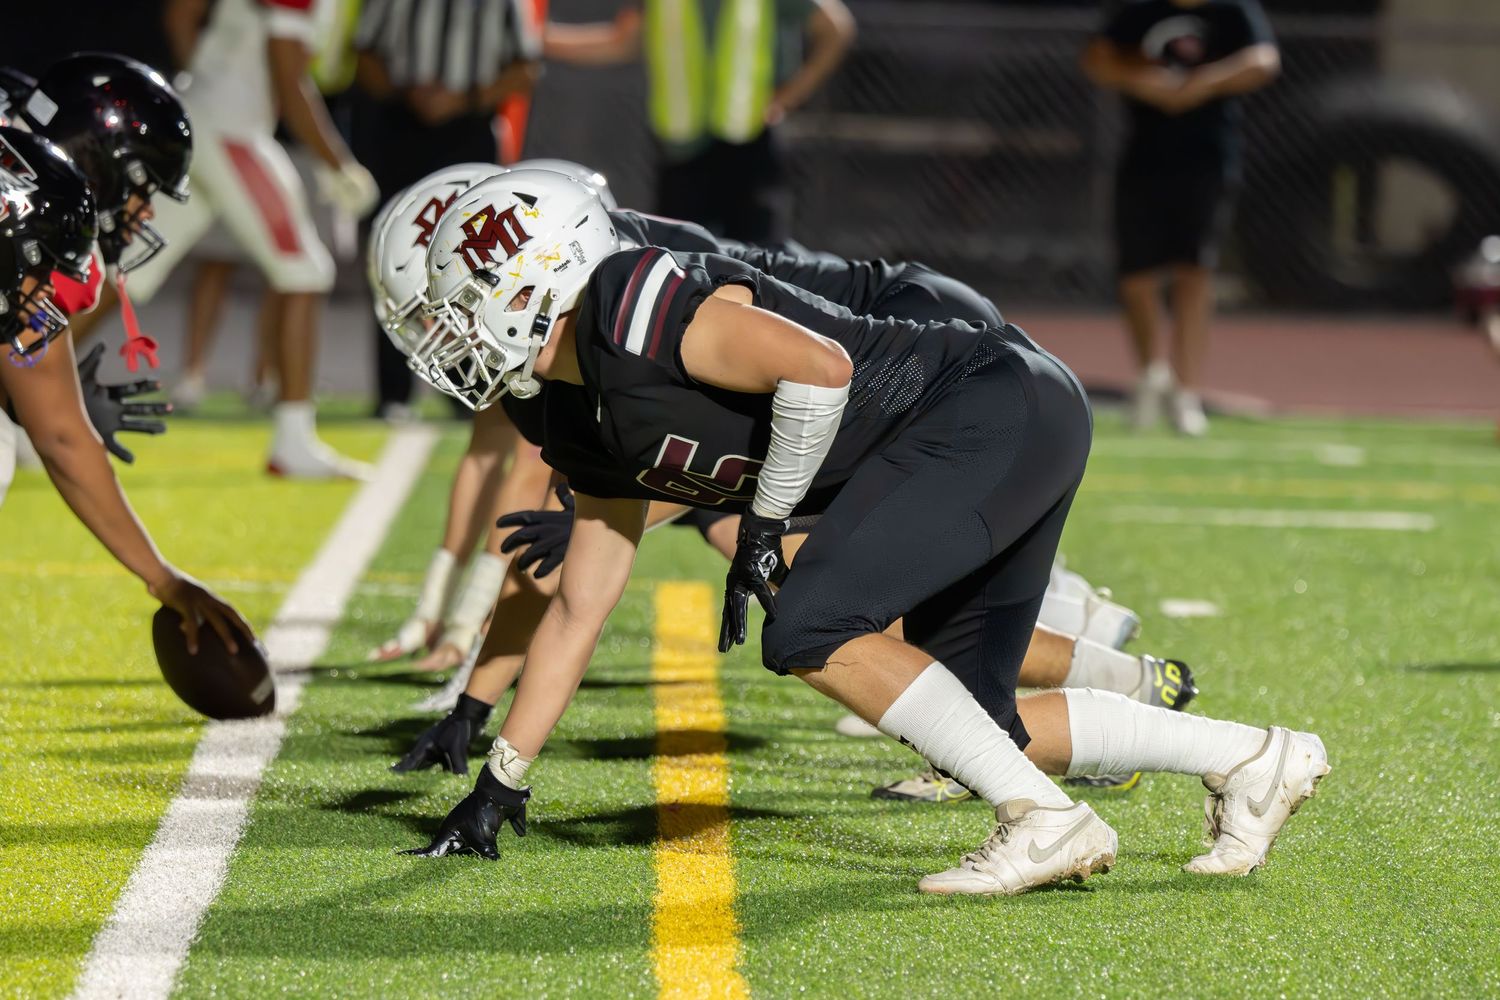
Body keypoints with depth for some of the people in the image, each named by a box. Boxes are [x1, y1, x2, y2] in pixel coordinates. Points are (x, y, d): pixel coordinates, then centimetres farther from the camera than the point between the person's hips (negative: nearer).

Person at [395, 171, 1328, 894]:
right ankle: (1252, 759, 19)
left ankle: (1047, 820, -14)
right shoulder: (597, 429, 16)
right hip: (1007, 436, 10)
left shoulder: (632, 305, -15)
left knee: (812, 629, -18)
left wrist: (765, 520, -12)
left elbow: (819, 367, -24)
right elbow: (578, 609, 23)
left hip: (998, 405, -10)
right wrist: (500, 786, 23)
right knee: (976, 725, 10)